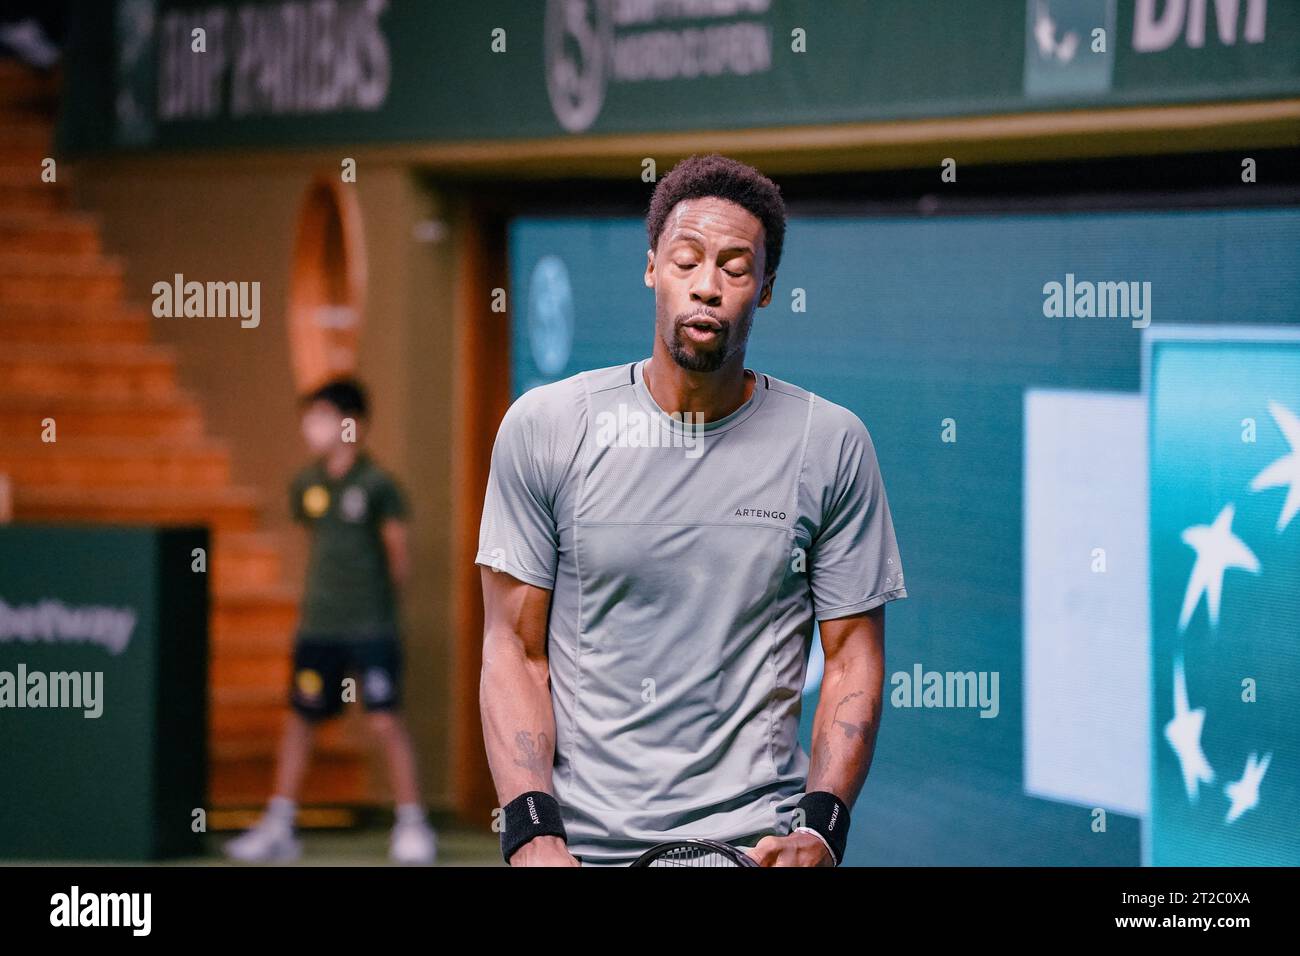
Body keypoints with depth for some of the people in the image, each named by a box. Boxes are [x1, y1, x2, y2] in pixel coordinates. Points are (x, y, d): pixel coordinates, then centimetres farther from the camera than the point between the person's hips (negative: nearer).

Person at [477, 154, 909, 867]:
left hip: (756, 839, 0)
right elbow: (515, 649, 1)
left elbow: (853, 656, 4)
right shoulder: (543, 427, 1)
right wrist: (533, 833, -11)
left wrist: (821, 826, -11)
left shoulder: (830, 444, 2)